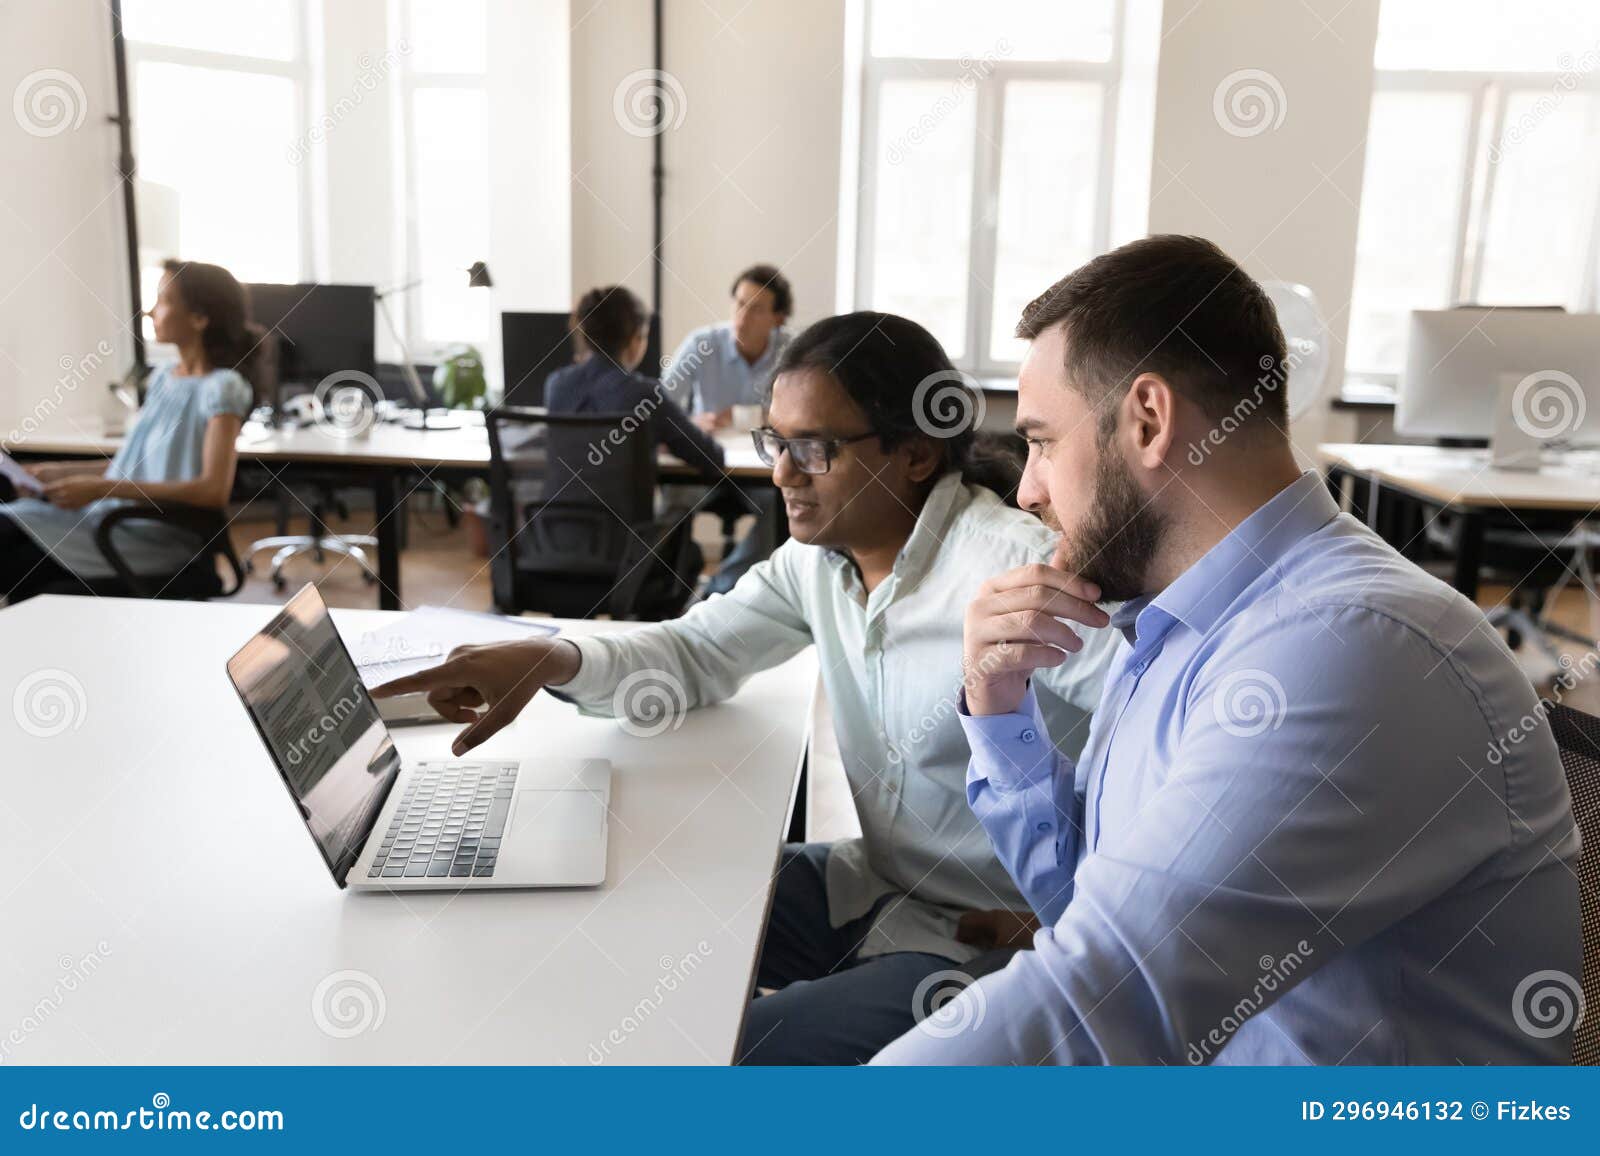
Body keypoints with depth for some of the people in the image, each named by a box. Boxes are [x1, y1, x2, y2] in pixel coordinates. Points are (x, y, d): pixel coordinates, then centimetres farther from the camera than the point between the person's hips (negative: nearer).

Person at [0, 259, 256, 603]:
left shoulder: (221, 388, -10)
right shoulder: (162, 378, 14)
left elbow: (214, 490, -21)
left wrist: (102, 488, -20)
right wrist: (63, 471, 11)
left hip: (160, 538, -7)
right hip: (113, 515, 7)